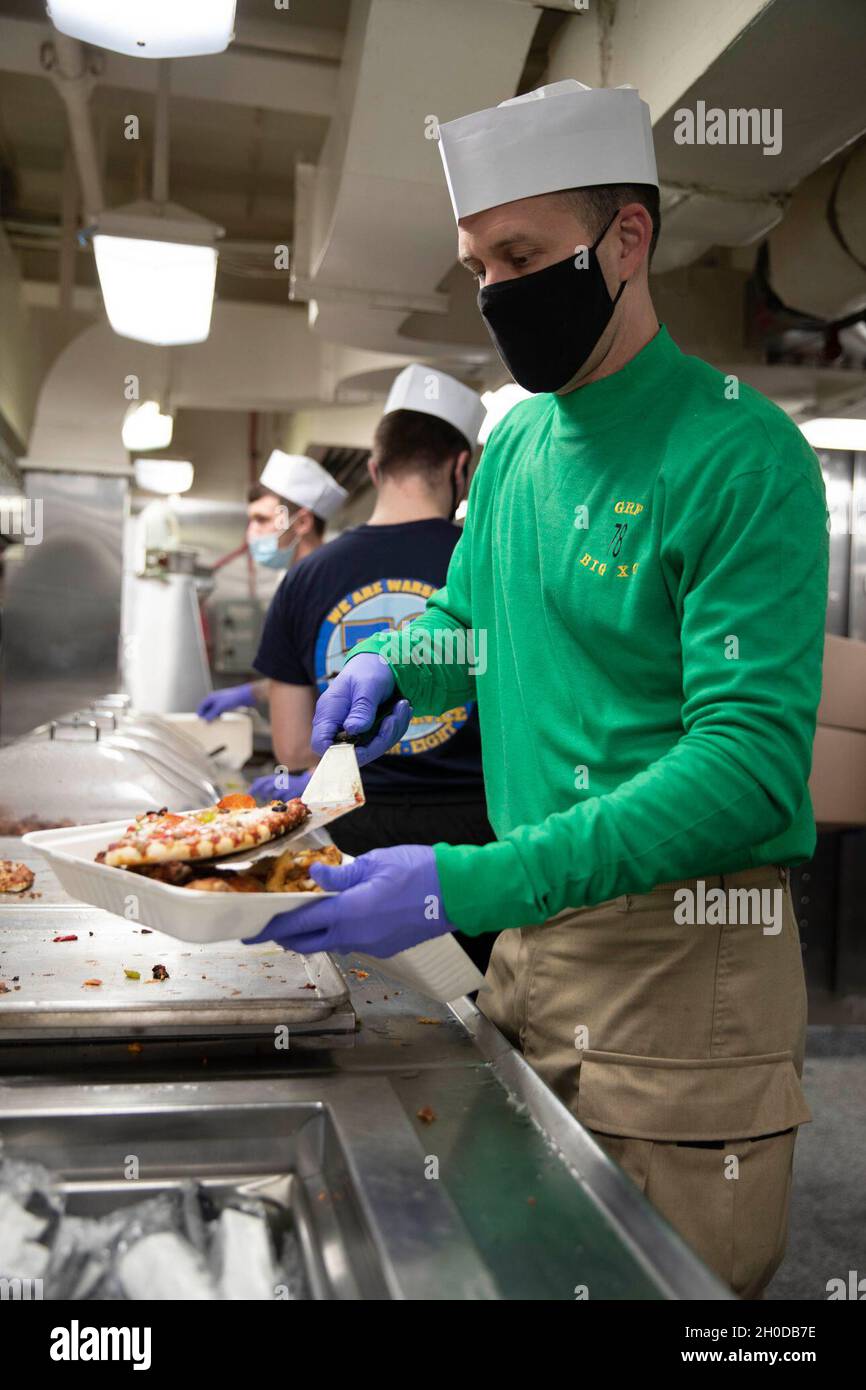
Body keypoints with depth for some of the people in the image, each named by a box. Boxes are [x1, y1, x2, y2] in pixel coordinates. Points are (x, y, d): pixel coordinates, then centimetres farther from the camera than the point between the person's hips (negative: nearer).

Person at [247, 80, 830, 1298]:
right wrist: (394, 662, 1)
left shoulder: (741, 454, -15)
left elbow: (749, 761, -23)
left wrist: (475, 884, -31)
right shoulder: (515, 445, 9)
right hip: (528, 938, 7)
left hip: (682, 957, -7)